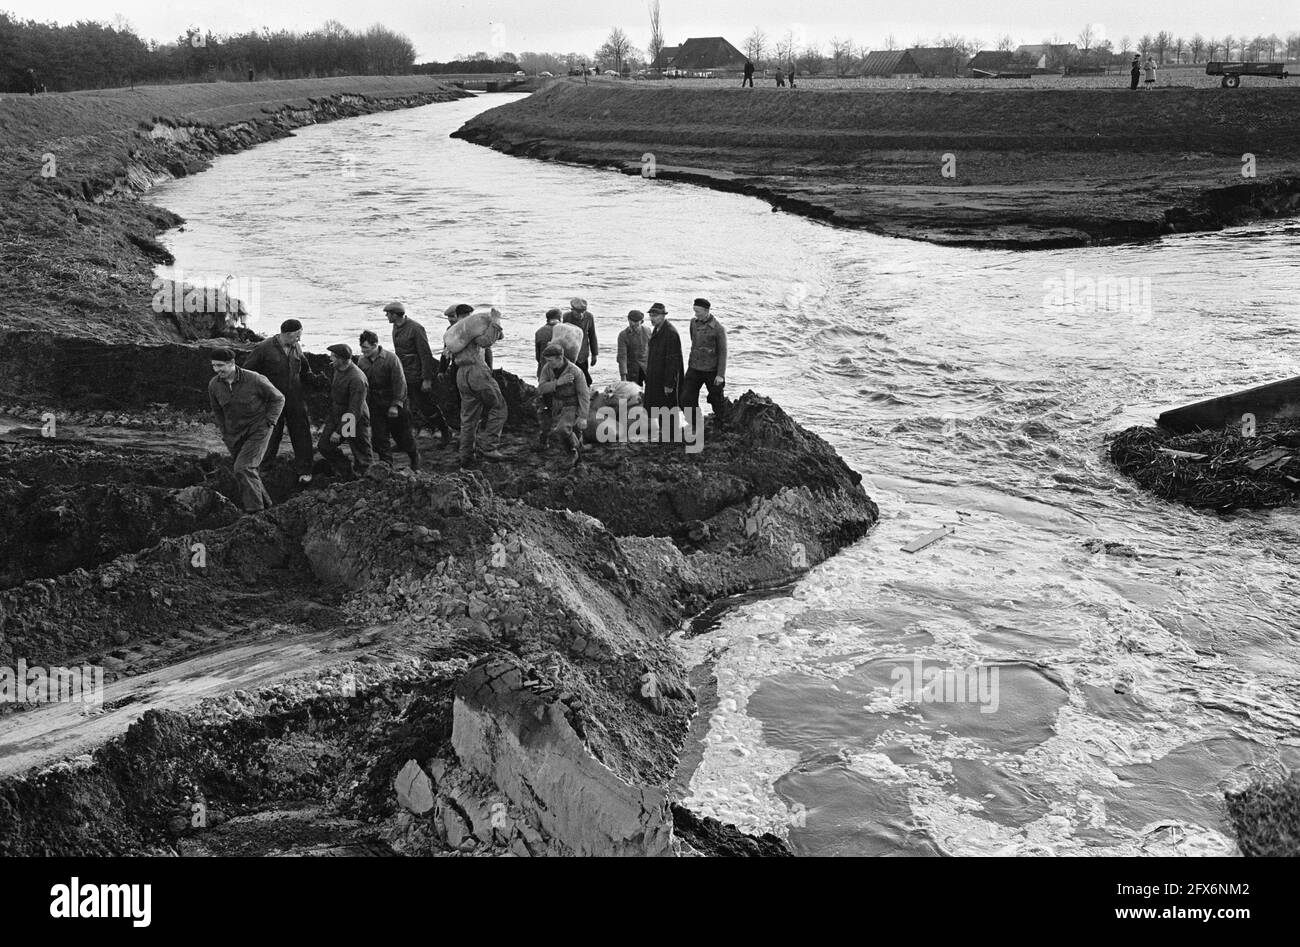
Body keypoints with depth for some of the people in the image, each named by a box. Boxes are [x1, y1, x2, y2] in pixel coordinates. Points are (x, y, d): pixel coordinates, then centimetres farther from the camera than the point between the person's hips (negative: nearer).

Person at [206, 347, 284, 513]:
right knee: (248, 472, 13)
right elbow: (217, 410, 14)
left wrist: (268, 423, -10)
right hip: (235, 434, 6)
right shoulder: (214, 385, -6)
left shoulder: (255, 380, -20)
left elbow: (278, 398, -5)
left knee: (243, 468, -20)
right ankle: (267, 505, 32)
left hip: (258, 431, -6)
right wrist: (225, 433, 9)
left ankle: (254, 510, -15)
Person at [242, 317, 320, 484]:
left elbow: (304, 372, 15)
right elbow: (246, 372, -7)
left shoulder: (296, 349, 4)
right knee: (271, 435, 8)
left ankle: (304, 471, 13)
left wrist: (316, 380, -3)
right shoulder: (263, 349, -13)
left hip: (295, 401, 4)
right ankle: (263, 469, 28)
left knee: (301, 434, 4)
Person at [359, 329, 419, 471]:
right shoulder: (362, 361, 0)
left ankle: (415, 457, 31)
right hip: (375, 405, 4)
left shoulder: (391, 359, -16)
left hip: (394, 406, -4)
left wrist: (395, 405, -17)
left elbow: (400, 383, -14)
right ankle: (386, 464, 9)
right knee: (379, 437, 0)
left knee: (403, 434, 7)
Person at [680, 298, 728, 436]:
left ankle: (719, 428, 27)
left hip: (712, 371, -5)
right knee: (687, 399, -3)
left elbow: (723, 353, -11)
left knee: (717, 401, 9)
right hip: (694, 369, 5)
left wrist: (721, 375, -15)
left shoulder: (718, 329, -14)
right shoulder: (693, 323, 2)